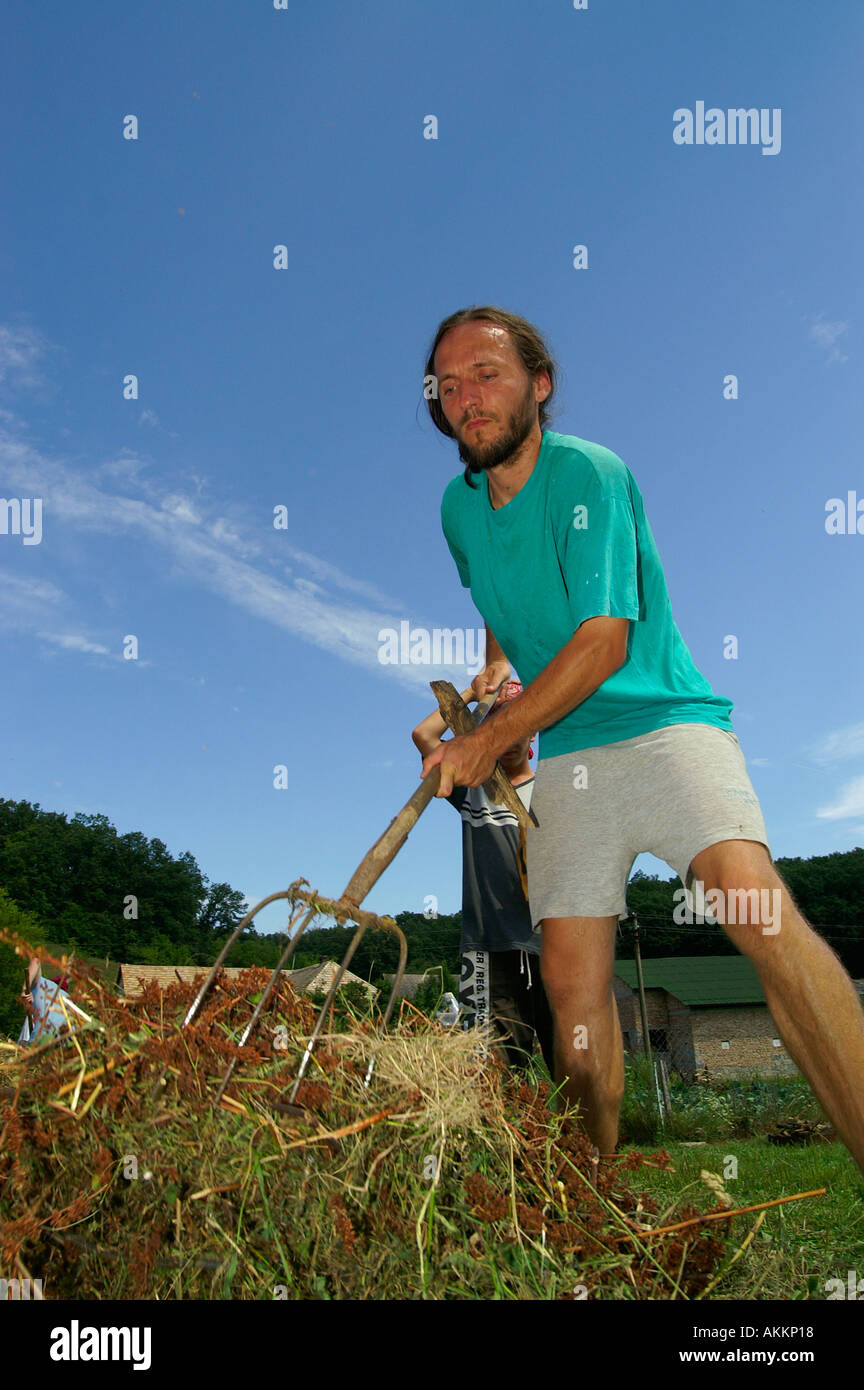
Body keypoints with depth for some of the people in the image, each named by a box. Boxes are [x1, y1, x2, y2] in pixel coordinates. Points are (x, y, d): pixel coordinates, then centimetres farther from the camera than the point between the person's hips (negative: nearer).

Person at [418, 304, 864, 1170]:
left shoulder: (588, 473, -10)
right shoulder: (459, 505, 11)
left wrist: (487, 743, -15)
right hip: (564, 756, 5)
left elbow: (604, 640, -16)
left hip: (663, 721, -5)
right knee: (571, 977, -1)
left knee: (753, 903, -29)